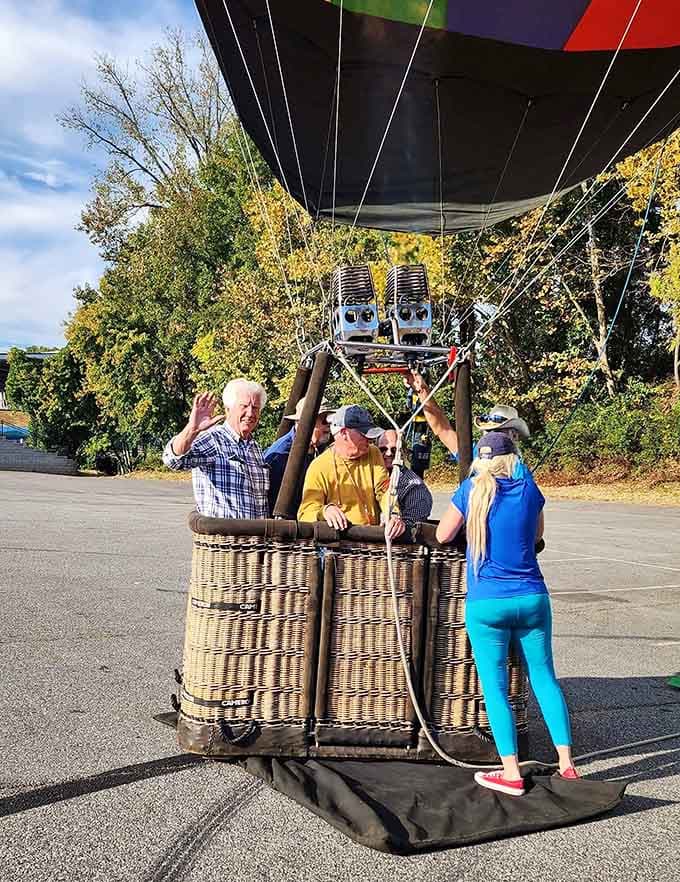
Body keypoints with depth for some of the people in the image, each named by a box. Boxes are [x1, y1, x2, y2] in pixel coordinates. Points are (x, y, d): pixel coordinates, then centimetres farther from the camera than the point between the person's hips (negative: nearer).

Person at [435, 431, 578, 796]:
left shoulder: (471, 489, -4)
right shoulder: (529, 489, 4)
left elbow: (443, 535, 3)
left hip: (486, 604, -3)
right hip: (532, 598, 3)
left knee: (494, 687, 5)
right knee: (544, 677, 15)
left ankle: (511, 773, 6)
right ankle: (566, 762, 19)